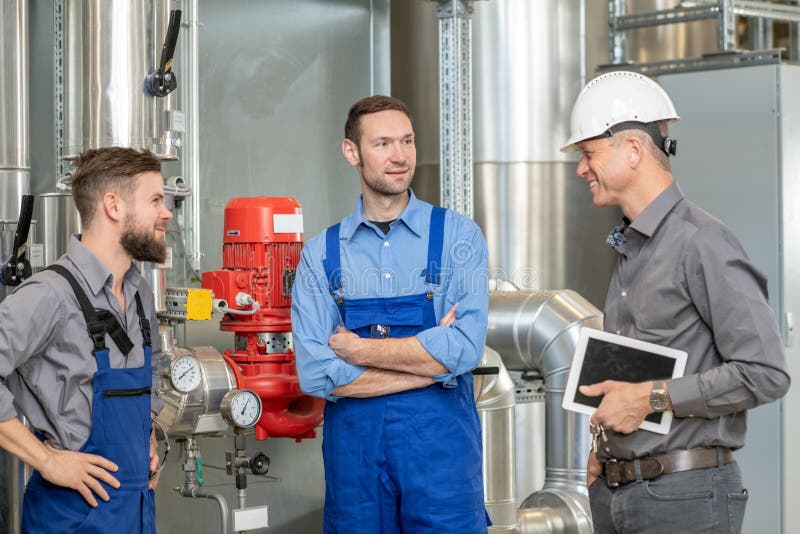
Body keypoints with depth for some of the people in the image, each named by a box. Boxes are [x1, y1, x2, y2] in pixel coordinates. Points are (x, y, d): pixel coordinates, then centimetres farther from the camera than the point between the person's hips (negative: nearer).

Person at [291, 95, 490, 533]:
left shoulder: (457, 235, -1)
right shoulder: (321, 254, 2)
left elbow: (466, 348, -14)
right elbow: (316, 374, -9)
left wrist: (361, 350, -8)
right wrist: (432, 360, -11)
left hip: (439, 439, -1)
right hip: (352, 444, 1)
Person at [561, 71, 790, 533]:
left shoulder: (702, 244, -13)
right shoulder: (627, 249, 14)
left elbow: (765, 374, -18)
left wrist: (651, 398, -16)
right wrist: (603, 448, 5)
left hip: (686, 494, -7)